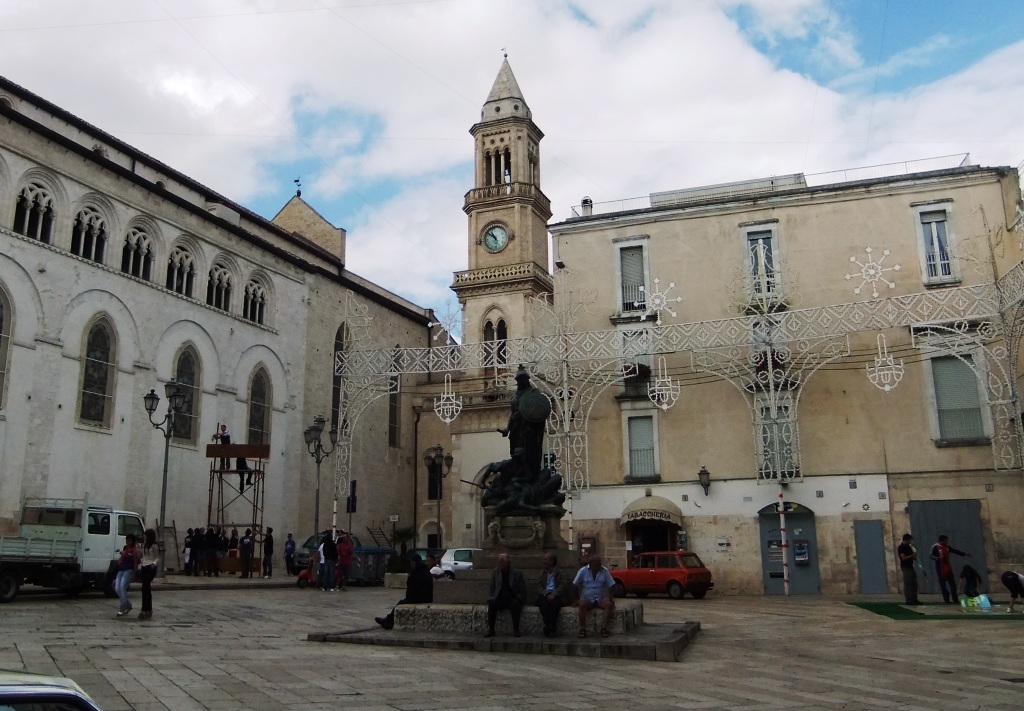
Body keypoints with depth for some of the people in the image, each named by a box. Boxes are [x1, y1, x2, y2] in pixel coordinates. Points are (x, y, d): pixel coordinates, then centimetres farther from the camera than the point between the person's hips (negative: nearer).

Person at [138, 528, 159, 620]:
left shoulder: (154, 546, -8)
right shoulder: (144, 545, 14)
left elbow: (157, 558, -8)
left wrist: (154, 563, -28)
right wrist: (140, 567, 20)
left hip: (150, 568, -8)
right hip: (144, 568, 8)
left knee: (145, 588, -12)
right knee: (147, 589, 9)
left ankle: (145, 610, -10)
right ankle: (149, 610, 16)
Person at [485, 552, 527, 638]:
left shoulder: (517, 573, 1)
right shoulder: (495, 572, 9)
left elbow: (523, 590, 3)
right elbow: (491, 588, 11)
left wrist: (520, 600, -9)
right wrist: (490, 599, -4)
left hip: (512, 599, -2)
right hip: (499, 598, 2)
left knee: (516, 604, -35)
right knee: (492, 604, -30)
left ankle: (515, 629, -21)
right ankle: (490, 629, -20)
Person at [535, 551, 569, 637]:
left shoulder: (560, 573, 12)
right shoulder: (542, 573, 20)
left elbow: (563, 586, -2)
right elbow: (538, 587, 6)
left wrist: (553, 594, -18)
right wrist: (546, 594, -14)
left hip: (556, 596, -2)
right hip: (544, 595, 2)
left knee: (555, 603, -37)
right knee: (544, 603, -34)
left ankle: (550, 627, -37)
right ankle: (550, 627, -38)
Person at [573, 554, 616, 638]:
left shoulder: (604, 571, 2)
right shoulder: (583, 571, -1)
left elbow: (610, 586, 4)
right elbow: (575, 585, 5)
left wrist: (611, 598, -6)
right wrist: (577, 598, 4)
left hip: (601, 599, 1)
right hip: (587, 599, -1)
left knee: (609, 604, -29)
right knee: (582, 604, -34)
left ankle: (604, 627, -22)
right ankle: (582, 628, -27)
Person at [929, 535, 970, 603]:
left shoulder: (947, 547, 10)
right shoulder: (935, 547, -12)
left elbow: (955, 551, 19)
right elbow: (931, 556, -22)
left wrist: (964, 554, 20)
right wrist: (937, 558, -42)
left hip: (948, 569, 7)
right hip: (940, 569, -7)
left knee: (953, 584, 5)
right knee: (943, 585, -2)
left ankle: (955, 599, 8)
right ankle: (947, 599, 3)